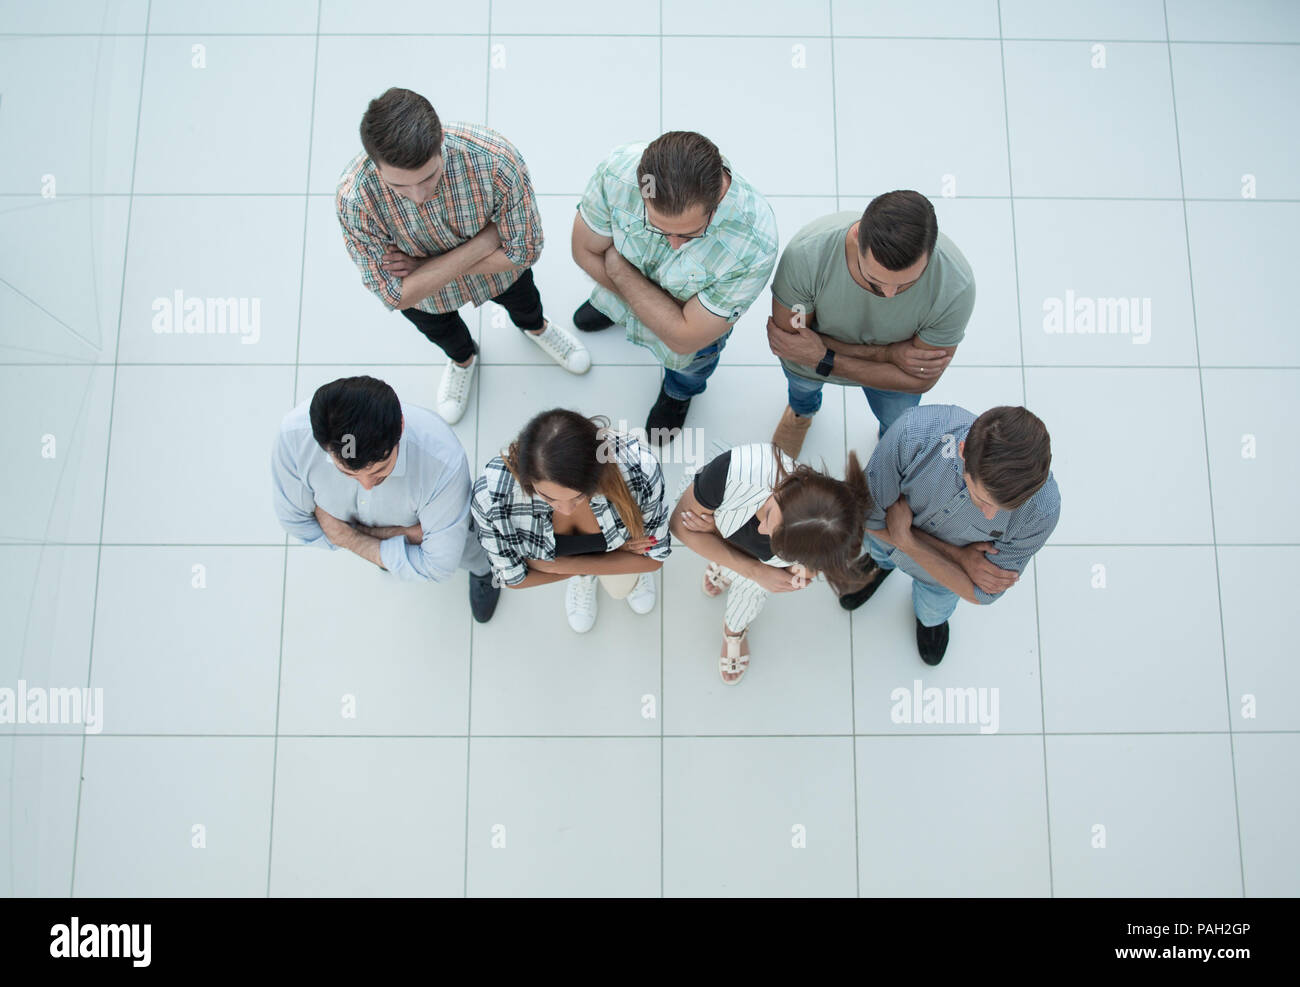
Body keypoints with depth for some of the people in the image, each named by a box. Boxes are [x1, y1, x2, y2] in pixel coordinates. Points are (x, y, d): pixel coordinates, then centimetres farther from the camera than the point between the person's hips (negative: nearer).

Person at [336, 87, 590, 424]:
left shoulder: (496, 159, -44)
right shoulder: (354, 198, -42)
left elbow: (524, 250, -30)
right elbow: (397, 295, -34)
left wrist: (426, 265, -32)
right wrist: (485, 241, -39)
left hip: (500, 272, 0)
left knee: (521, 300, 35)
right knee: (440, 332, 34)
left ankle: (535, 327, 72)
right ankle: (462, 358, 71)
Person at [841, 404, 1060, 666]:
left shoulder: (1042, 510, -43)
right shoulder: (915, 431, -46)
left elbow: (981, 594, -26)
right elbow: (871, 518, -28)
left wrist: (907, 541, -32)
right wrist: (957, 554, -30)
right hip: (884, 534, -1)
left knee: (932, 613, 34)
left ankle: (931, 619, 69)